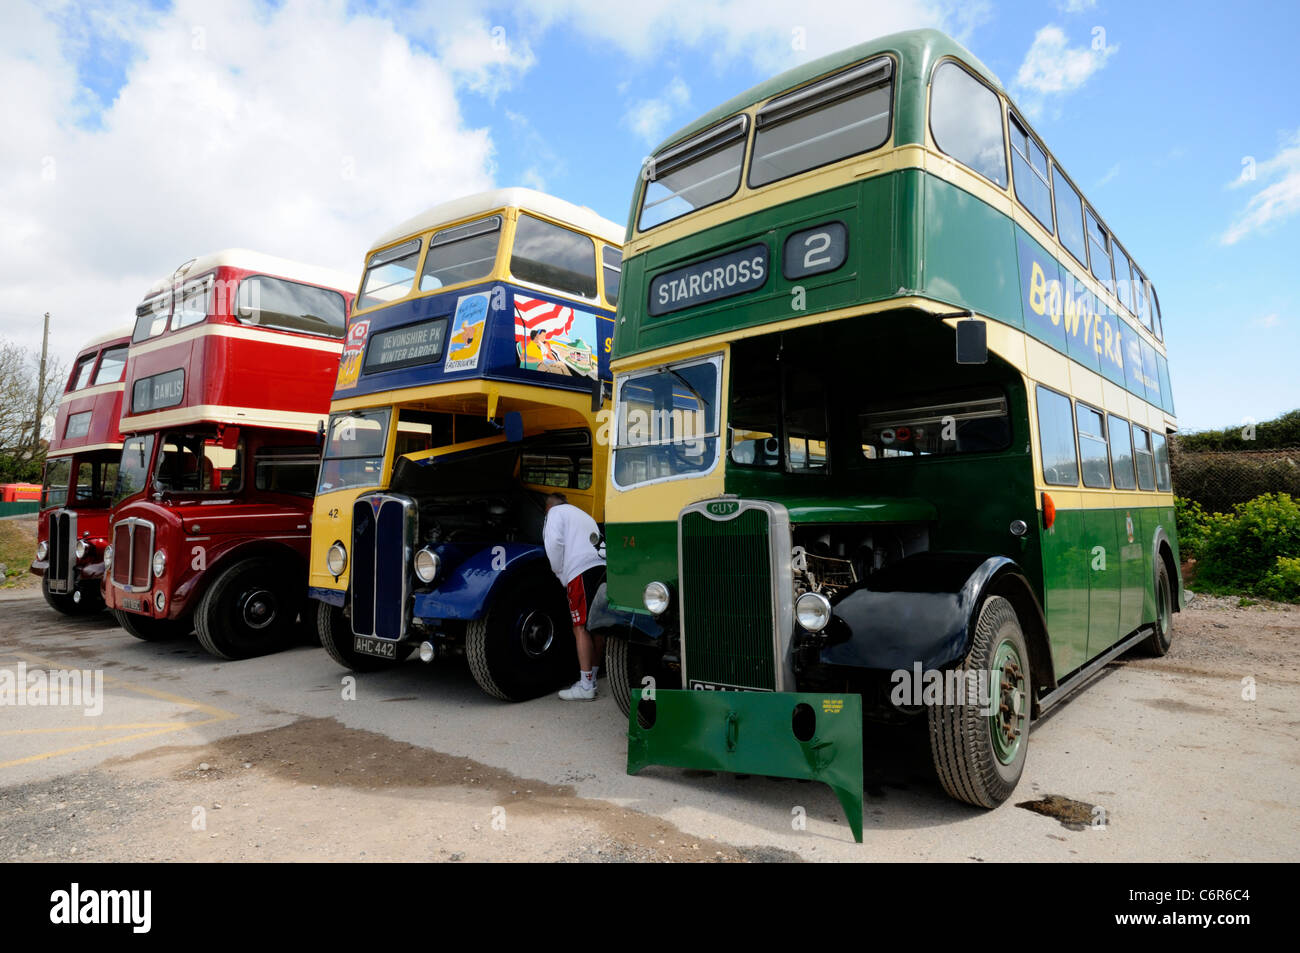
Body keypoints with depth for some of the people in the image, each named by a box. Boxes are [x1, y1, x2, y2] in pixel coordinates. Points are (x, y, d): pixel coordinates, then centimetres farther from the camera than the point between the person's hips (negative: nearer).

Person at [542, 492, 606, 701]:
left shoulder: (556, 512, 12)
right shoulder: (585, 516, 36)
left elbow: (554, 543, -5)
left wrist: (561, 574, 6)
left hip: (582, 570, -8)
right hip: (602, 567, 8)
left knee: (581, 628, -7)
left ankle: (585, 687, -8)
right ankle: (591, 681, 17)